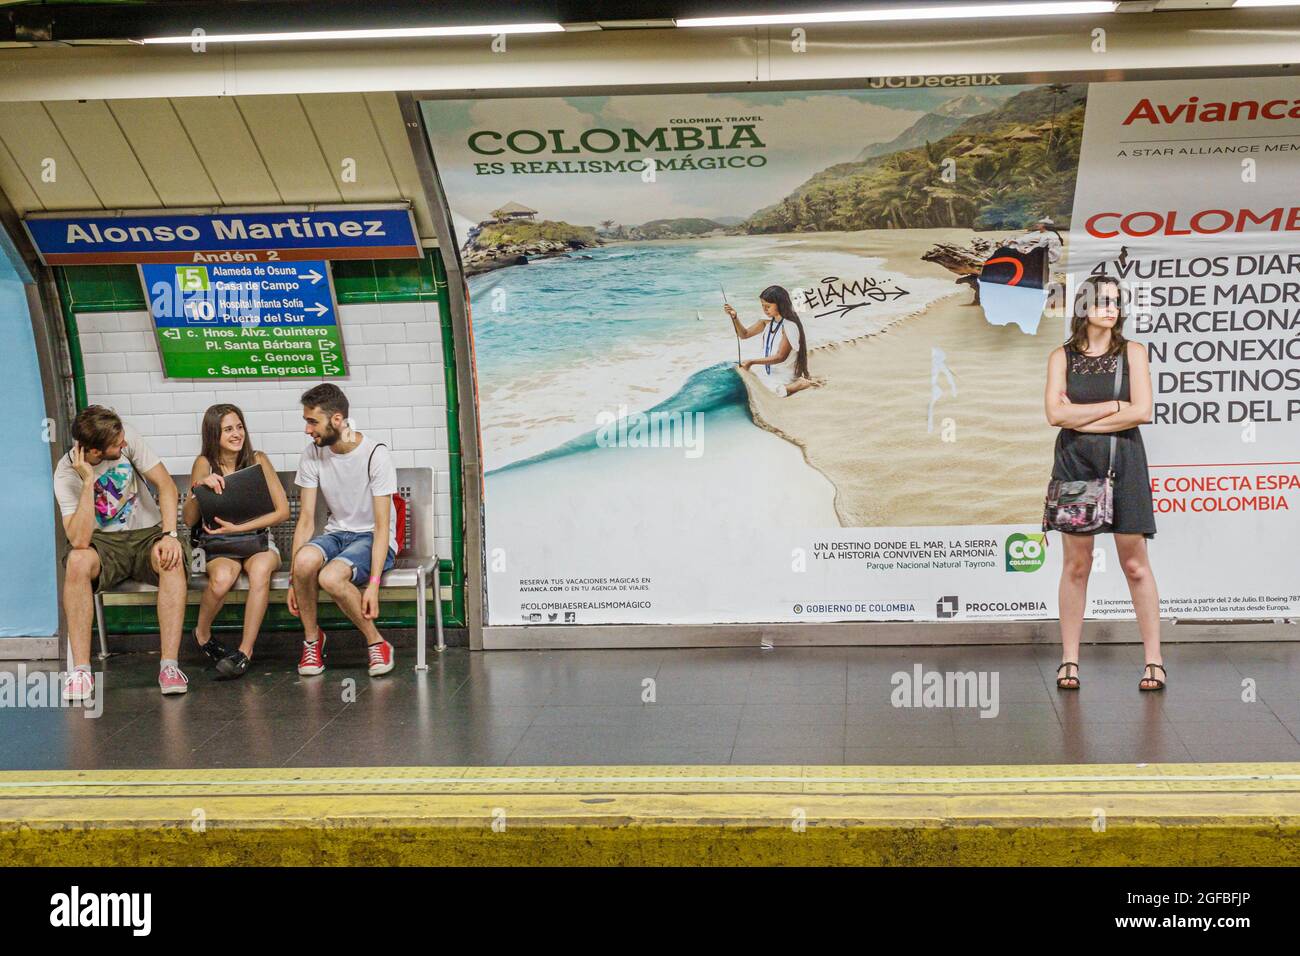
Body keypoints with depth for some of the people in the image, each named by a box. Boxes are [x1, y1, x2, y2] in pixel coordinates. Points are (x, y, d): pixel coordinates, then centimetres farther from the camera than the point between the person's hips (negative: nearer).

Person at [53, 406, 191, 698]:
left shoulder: (127, 439, -9)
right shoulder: (66, 474, -15)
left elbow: (166, 484, -7)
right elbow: (79, 541, -26)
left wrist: (170, 535, -20)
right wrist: (88, 482, -30)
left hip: (147, 533, 1)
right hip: (104, 542, -1)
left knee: (172, 560, -34)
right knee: (77, 561, -36)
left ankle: (169, 665, -34)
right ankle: (81, 670, -31)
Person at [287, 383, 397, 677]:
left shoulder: (375, 455, -16)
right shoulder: (312, 455, -1)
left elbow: (382, 526, -17)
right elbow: (306, 520, -1)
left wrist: (373, 584, -25)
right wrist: (294, 580, -9)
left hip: (373, 539, -4)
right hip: (337, 534, 4)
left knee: (331, 577, -34)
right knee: (305, 560, -32)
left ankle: (376, 642, -11)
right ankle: (312, 638, -7)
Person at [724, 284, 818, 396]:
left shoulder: (789, 326, -18)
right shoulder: (767, 323, 3)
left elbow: (780, 356, -20)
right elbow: (744, 334, 8)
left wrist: (752, 362, -22)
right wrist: (734, 317, -10)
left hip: (784, 377, -8)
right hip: (769, 374, 8)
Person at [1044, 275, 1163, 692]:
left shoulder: (1132, 353, 4)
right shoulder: (1062, 357, 6)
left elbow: (1142, 411, -7)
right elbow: (1056, 413, -6)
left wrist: (1082, 419, -7)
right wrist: (1114, 405, -7)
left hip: (1123, 462, -1)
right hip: (1074, 464, 1)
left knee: (1135, 564, 0)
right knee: (1076, 564, 3)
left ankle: (1154, 660, 4)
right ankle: (1069, 660, 9)